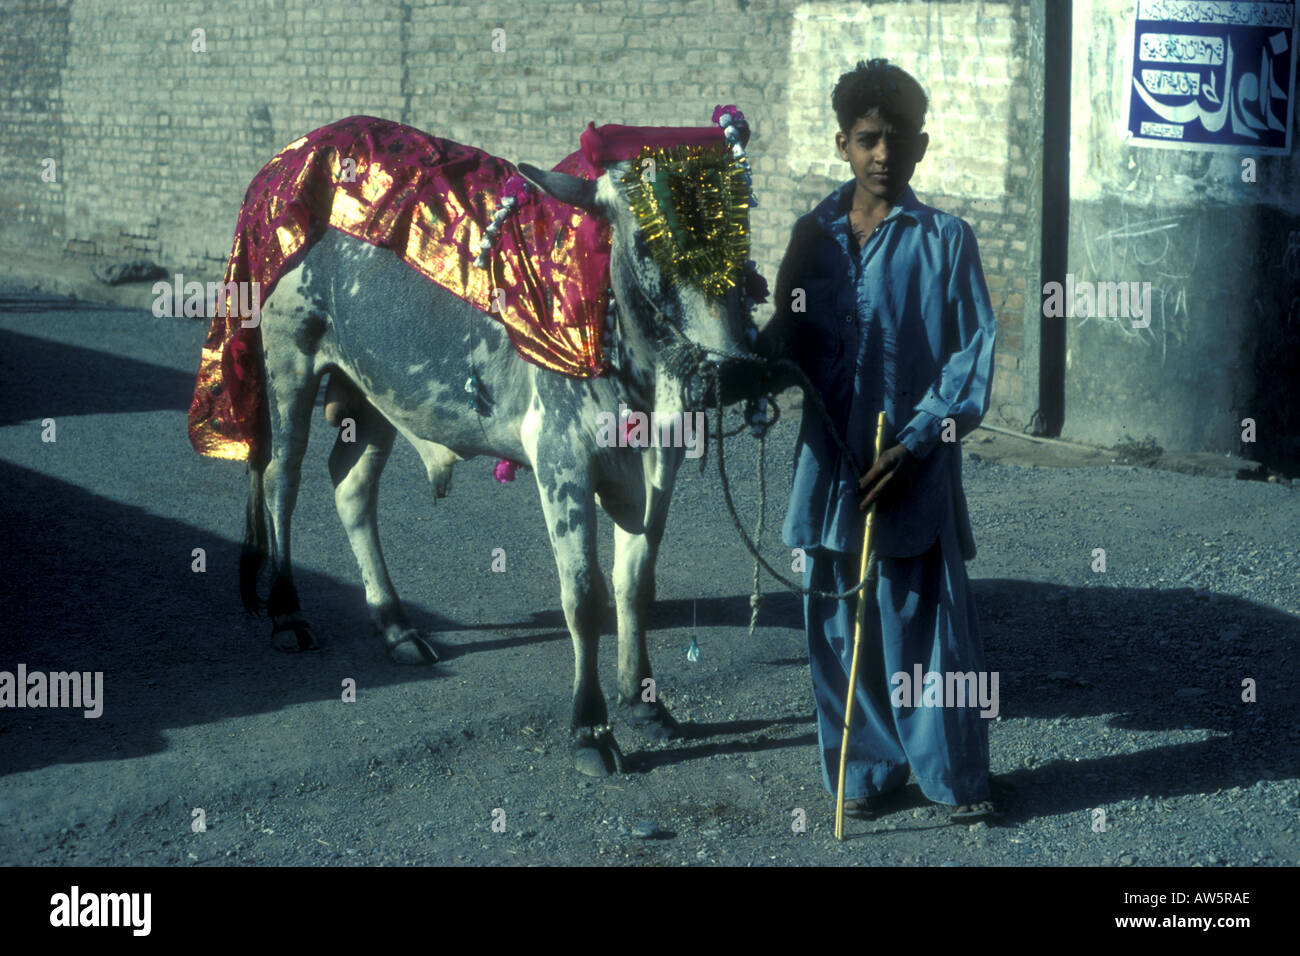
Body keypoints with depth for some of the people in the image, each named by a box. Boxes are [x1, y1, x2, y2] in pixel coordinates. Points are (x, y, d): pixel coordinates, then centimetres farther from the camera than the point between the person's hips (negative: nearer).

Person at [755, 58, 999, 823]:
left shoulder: (945, 240, -2)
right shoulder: (814, 237, 7)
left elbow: (973, 355, -5)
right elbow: (790, 340, 12)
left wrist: (914, 445, -13)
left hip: (915, 470, -3)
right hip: (832, 466, 4)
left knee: (929, 625, -1)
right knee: (839, 624, 9)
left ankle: (959, 775, 15)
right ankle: (868, 768, 24)